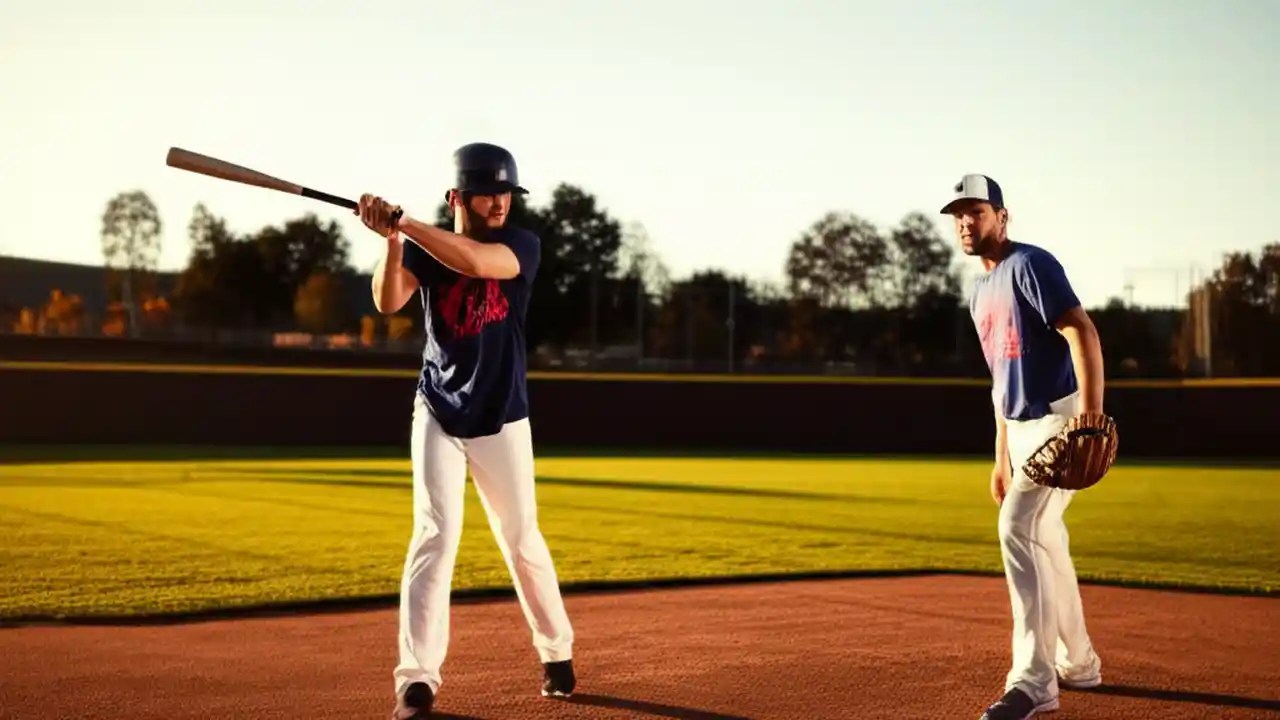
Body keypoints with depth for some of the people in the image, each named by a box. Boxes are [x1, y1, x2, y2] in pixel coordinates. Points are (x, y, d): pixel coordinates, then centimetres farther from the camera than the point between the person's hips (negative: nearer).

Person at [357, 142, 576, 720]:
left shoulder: (523, 245, -7)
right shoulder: (424, 250, -2)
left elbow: (476, 262, -29)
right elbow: (388, 302, -20)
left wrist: (404, 223, -31)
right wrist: (392, 238, -34)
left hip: (502, 420, 0)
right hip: (438, 417, 0)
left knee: (522, 541, 8)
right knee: (434, 535, -11)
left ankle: (556, 652, 28)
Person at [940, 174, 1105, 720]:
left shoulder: (1030, 265, -11)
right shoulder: (979, 294, 16)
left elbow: (1082, 332, -22)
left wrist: (1091, 417, -33)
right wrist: (1001, 456, 21)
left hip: (1061, 418, -10)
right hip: (1022, 427, 10)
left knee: (1018, 528, -20)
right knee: (1043, 540, 16)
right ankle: (1077, 663, 31)